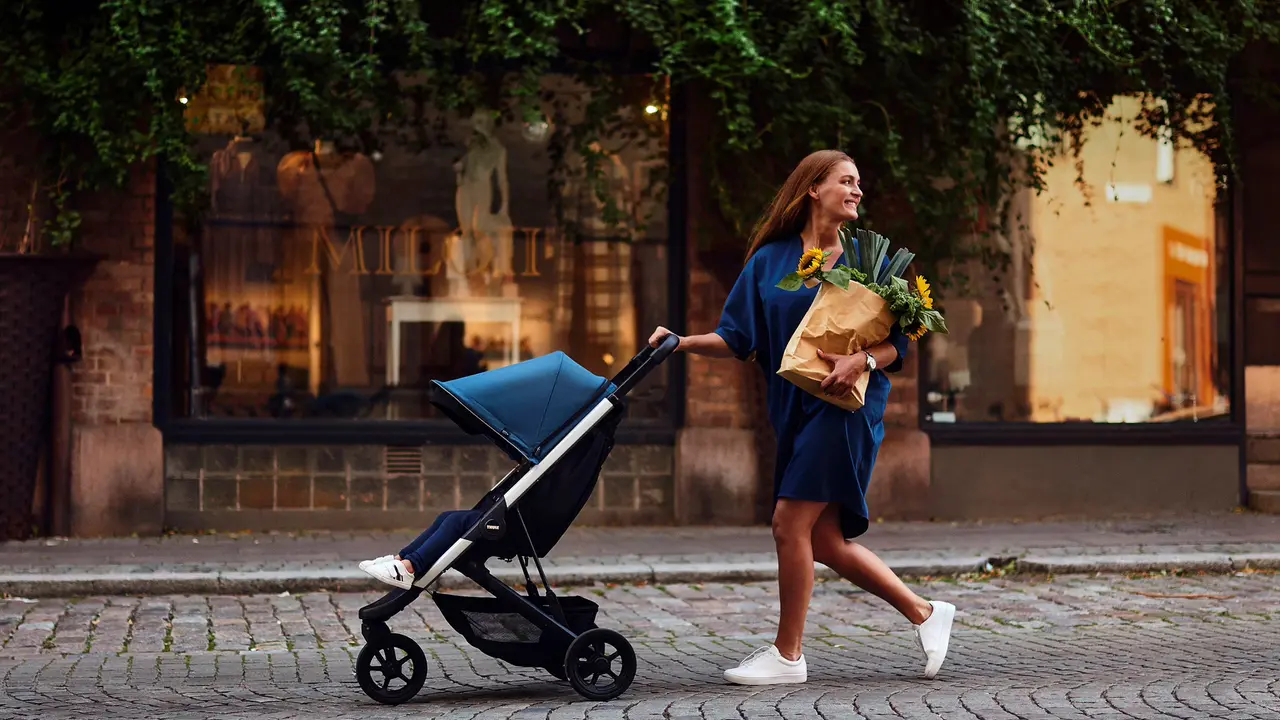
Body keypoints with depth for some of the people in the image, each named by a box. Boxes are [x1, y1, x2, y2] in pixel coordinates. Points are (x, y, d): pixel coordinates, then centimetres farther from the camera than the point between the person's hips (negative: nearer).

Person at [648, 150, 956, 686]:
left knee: (791, 523, -10)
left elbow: (897, 344, 0)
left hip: (845, 406, -5)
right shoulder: (769, 260, 10)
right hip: (794, 409, 5)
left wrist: (863, 360, -19)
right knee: (825, 541, 6)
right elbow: (738, 339, 7)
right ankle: (924, 613, 21)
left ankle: (787, 655, 3)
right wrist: (683, 343, -8)